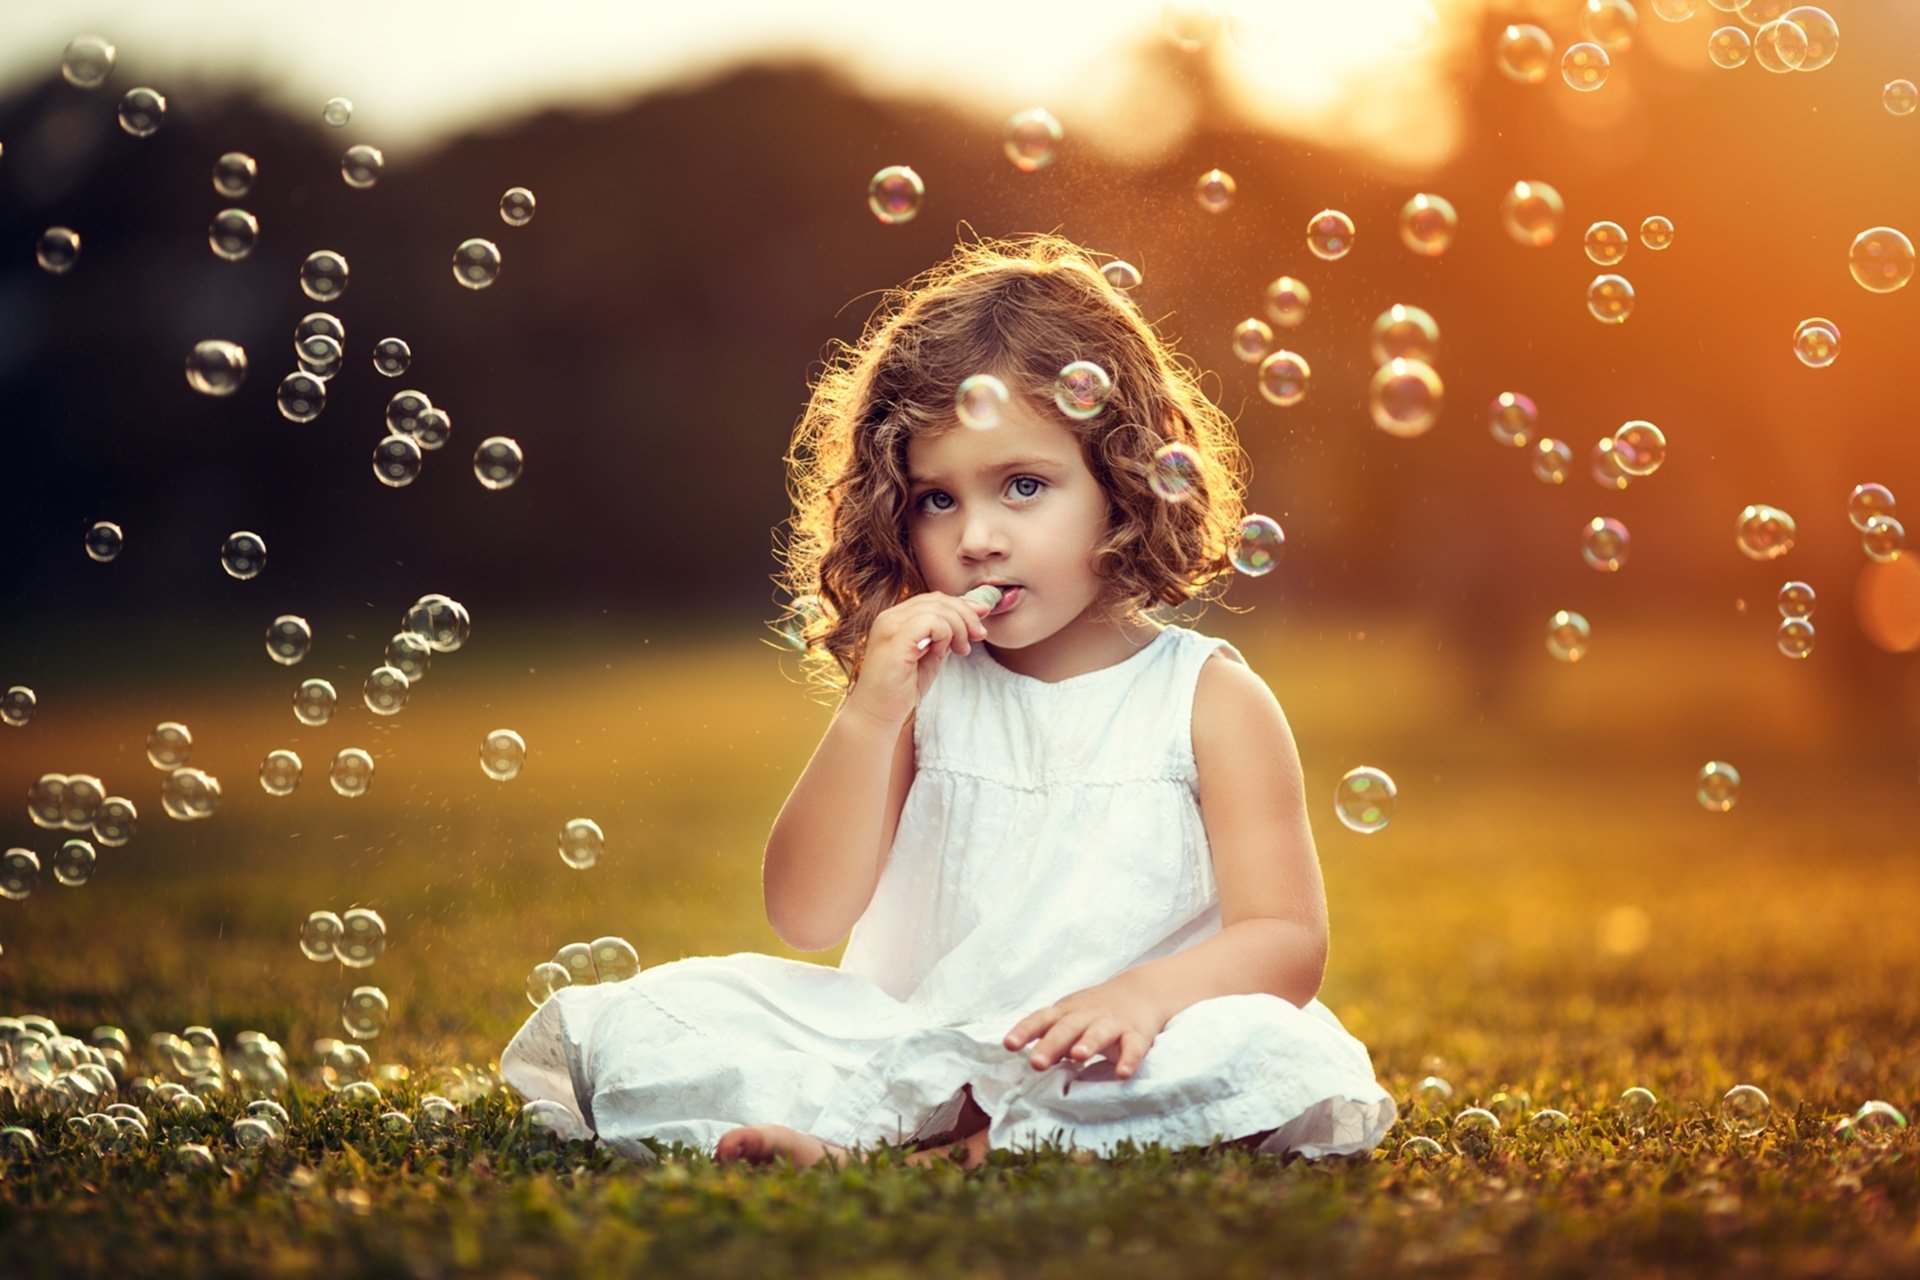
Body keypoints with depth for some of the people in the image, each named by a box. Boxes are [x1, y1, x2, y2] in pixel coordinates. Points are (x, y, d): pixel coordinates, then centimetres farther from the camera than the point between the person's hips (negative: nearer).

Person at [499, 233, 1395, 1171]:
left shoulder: (1212, 699, 3)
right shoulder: (922, 687, 9)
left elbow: (1287, 943, -4)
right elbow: (807, 916, 1)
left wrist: (1148, 992, -25)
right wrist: (870, 714, -12)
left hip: (1107, 1063, -1)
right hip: (902, 1048, 2)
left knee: (1286, 1059, -35)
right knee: (635, 1024, -13)